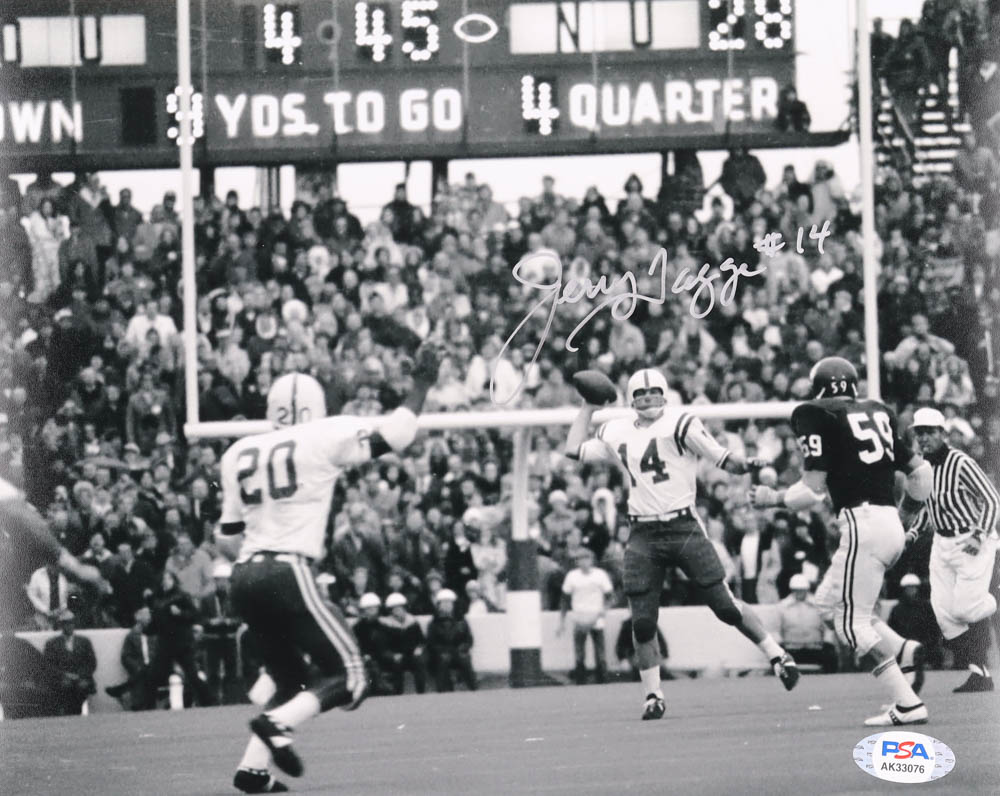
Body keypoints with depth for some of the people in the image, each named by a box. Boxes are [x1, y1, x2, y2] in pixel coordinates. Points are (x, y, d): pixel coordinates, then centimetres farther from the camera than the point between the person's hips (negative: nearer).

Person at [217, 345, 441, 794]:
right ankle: (278, 724, -23)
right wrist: (421, 385, 15)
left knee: (291, 680, 19)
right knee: (348, 676, 1)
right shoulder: (322, 440, 0)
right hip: (288, 572, -7)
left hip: (245, 576, 7)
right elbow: (393, 437, 2)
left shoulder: (240, 454, 16)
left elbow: (228, 540, 17)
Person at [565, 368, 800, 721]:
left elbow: (720, 457, -7)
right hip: (642, 536, 4)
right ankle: (652, 695, 13)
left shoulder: (680, 424, -5)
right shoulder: (618, 434, 11)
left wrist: (743, 465, -25)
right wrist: (588, 408, 18)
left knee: (725, 606, -4)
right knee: (642, 622, 0)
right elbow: (574, 450, 16)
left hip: (683, 528, -4)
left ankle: (777, 655, 13)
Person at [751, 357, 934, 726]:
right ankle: (904, 650, 3)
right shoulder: (878, 412, 16)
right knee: (828, 602, 19)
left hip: (862, 523, -8)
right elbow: (919, 469, 16)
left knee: (851, 621, -1)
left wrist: (772, 498, 10)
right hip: (891, 523, 8)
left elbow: (813, 490, -7)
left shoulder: (816, 415, -3)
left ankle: (908, 705, -8)